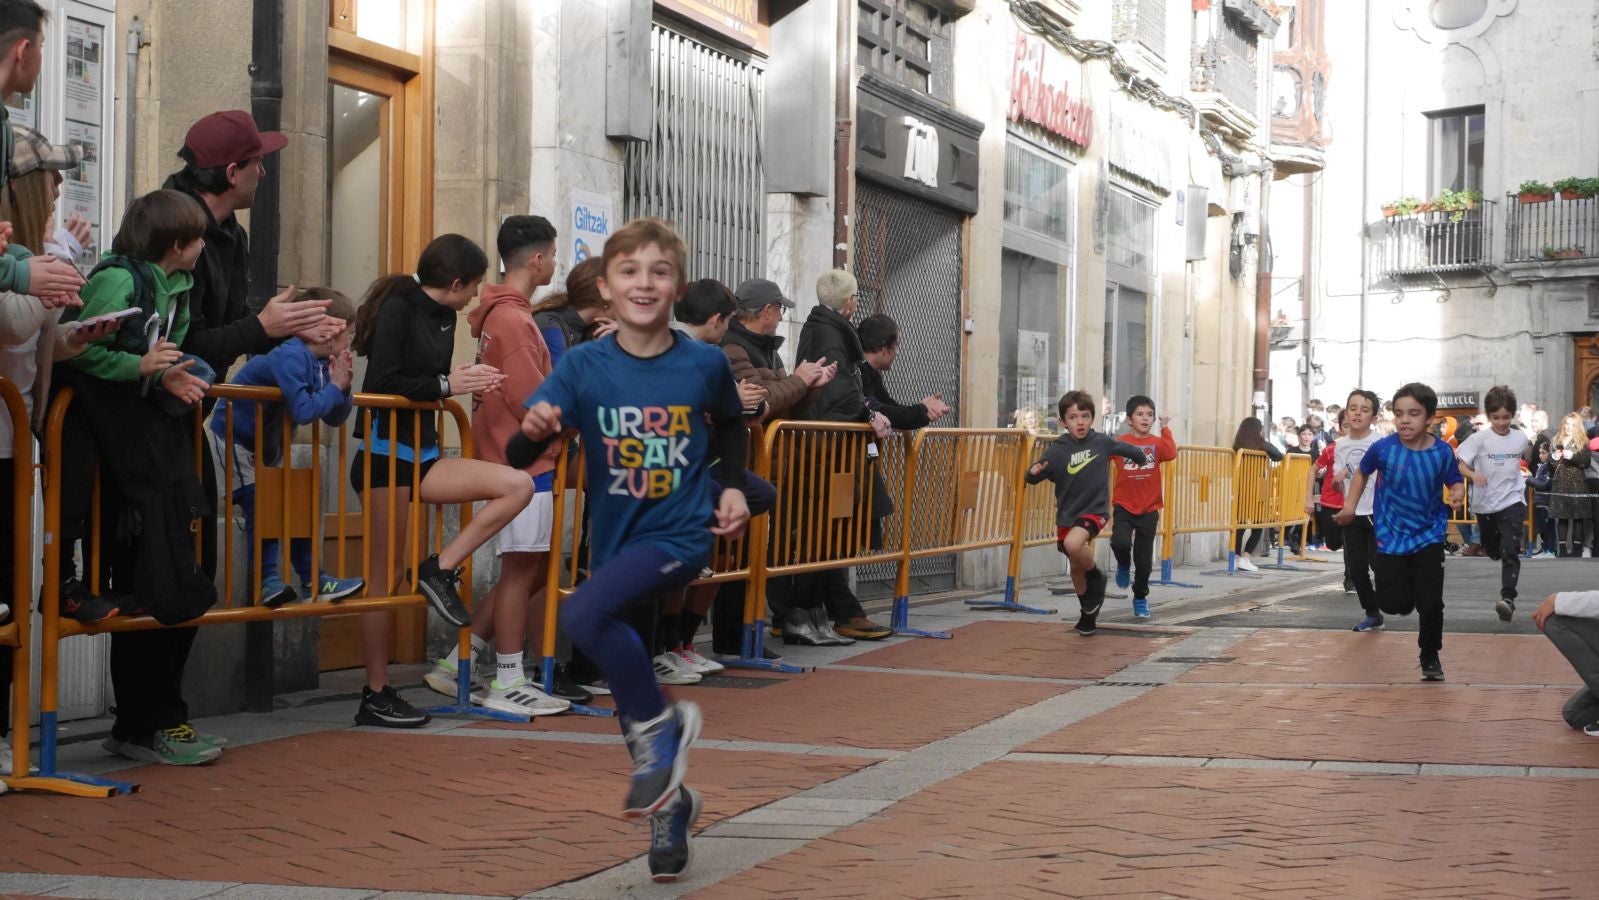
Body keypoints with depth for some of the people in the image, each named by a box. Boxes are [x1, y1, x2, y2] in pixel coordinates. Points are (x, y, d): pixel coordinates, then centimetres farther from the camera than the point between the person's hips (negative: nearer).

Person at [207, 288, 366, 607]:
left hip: (267, 444, 9)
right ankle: (267, 581, -11)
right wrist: (335, 388, -27)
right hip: (234, 439, -9)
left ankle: (313, 581, 12)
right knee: (261, 509, -15)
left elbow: (334, 419, 0)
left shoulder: (320, 363, -3)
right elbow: (302, 411, -40)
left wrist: (343, 388, -17)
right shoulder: (291, 357, -30)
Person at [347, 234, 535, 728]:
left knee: (518, 485, -7)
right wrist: (445, 385, -16)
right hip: (386, 453, -8)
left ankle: (441, 570, -5)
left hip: (422, 454, 8)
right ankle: (376, 696, 6)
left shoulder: (443, 317, 10)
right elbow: (381, 382, -20)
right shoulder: (397, 308, -12)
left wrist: (466, 380, -2)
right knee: (388, 577, -3)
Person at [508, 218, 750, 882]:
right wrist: (534, 430, -35)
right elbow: (516, 457, -14)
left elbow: (730, 423, 16)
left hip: (681, 536, -3)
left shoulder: (705, 364, -8)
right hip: (615, 540, 4)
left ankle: (660, 726, -7)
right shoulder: (584, 366, -8)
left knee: (582, 615, -28)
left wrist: (731, 485, 3)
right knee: (628, 685, 13)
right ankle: (670, 805, 37)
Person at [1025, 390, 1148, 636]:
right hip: (1067, 514, 2)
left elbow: (1126, 449, 12)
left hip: (1095, 510, -2)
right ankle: (1088, 612, 39)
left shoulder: (1101, 442, -9)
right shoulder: (1057, 450, -12)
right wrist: (1034, 472, -32)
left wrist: (1142, 458, 30)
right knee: (1076, 567, 15)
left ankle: (1096, 578, -1)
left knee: (1073, 545, -31)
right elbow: (1032, 478, -9)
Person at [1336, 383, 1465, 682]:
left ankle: (1430, 657, 18)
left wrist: (1458, 493, -24)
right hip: (1391, 534, 1)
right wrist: (1351, 504, -2)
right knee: (1392, 603, -2)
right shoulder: (1382, 449, -13)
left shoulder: (1442, 452, -13)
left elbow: (1455, 482, -1)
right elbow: (1362, 473, 6)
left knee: (1430, 602, -6)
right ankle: (1408, 596, 37)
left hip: (1429, 535, -1)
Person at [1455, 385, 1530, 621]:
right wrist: (1473, 475, -32)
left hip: (1512, 502, -1)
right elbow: (1459, 464, -15)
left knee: (1510, 551, -17)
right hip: (1485, 504, 1)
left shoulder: (1521, 439, -3)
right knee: (1493, 551, 18)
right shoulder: (1479, 439, -11)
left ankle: (1508, 598, -22)